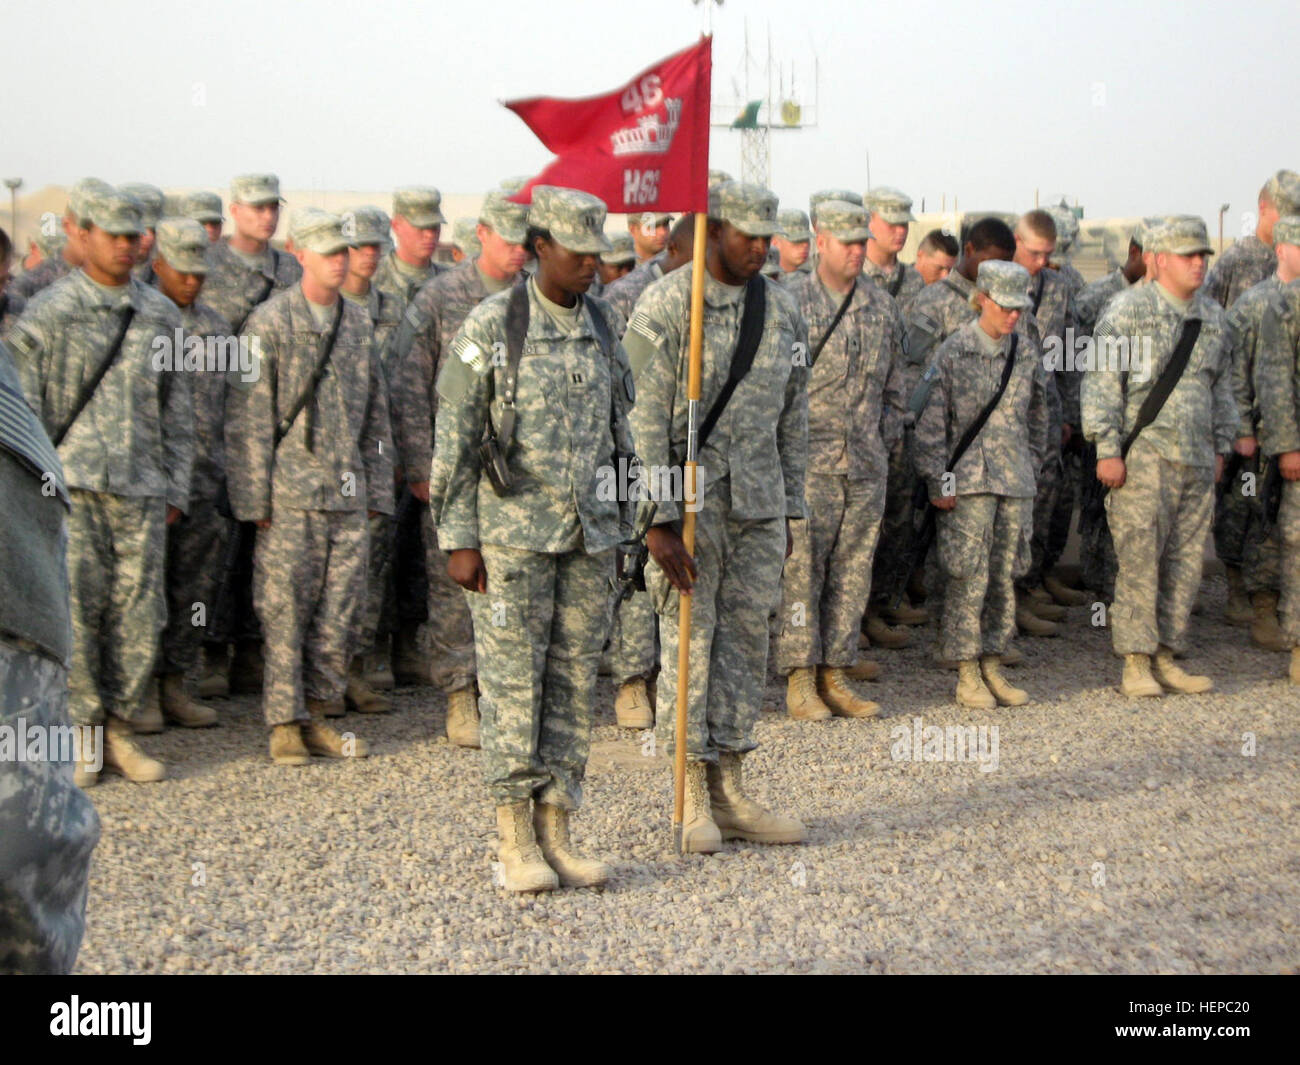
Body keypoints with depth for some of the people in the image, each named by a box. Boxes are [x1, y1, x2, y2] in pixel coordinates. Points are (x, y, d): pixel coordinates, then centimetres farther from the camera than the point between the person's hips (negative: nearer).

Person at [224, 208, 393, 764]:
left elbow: (375, 415, 18)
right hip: (291, 493, -5)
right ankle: (285, 724, 9)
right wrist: (256, 498, -9)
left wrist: (377, 490, 14)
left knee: (338, 613, 7)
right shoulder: (269, 323, -3)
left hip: (347, 491, 5)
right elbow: (249, 418, -5)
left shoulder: (358, 322, 13)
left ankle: (318, 715, 18)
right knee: (285, 613, -1)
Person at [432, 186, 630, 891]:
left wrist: (622, 522, 13)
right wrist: (459, 541, -10)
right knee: (513, 683, -1)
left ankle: (555, 835, 15)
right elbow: (453, 441, -6)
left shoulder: (603, 325, 9)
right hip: (512, 533, -5)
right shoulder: (490, 325, -6)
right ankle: (515, 844, 8)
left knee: (574, 683, 7)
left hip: (589, 534, 5)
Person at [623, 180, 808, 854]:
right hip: (688, 497, -5)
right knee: (689, 642, 0)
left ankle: (730, 792, 19)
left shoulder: (782, 310, 9)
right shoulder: (665, 306, -8)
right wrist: (658, 519, -17)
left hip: (757, 504, 5)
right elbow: (645, 420, -12)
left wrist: (788, 511, 13)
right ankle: (693, 801, 11)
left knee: (746, 643, 8)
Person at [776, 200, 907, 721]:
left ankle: (836, 672, 15)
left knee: (853, 569, 6)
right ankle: (800, 678, 3)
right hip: (808, 460, -5)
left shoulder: (883, 306, 13)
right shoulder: (790, 301, -2)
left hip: (867, 463, 5)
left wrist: (887, 436, 13)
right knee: (801, 565, -4)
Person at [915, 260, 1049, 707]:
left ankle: (992, 666, 18)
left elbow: (1038, 415, 20)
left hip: (1016, 482, 5)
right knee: (968, 576, -4)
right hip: (969, 481, -4)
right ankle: (967, 675, 5)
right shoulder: (953, 352, -5)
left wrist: (1032, 464, 15)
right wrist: (938, 482, -8)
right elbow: (931, 423, -5)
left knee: (1005, 575, 7)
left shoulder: (1027, 351, 8)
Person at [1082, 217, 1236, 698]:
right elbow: (1101, 382, -9)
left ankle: (1166, 658, 15)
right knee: (1139, 559, -7)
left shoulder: (1213, 316, 14)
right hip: (1144, 455, -6)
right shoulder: (1128, 310, -5)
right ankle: (1136, 664, -1)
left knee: (1185, 562, 7)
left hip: (1197, 459, 6)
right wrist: (1107, 450, -14)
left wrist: (1221, 446, 18)